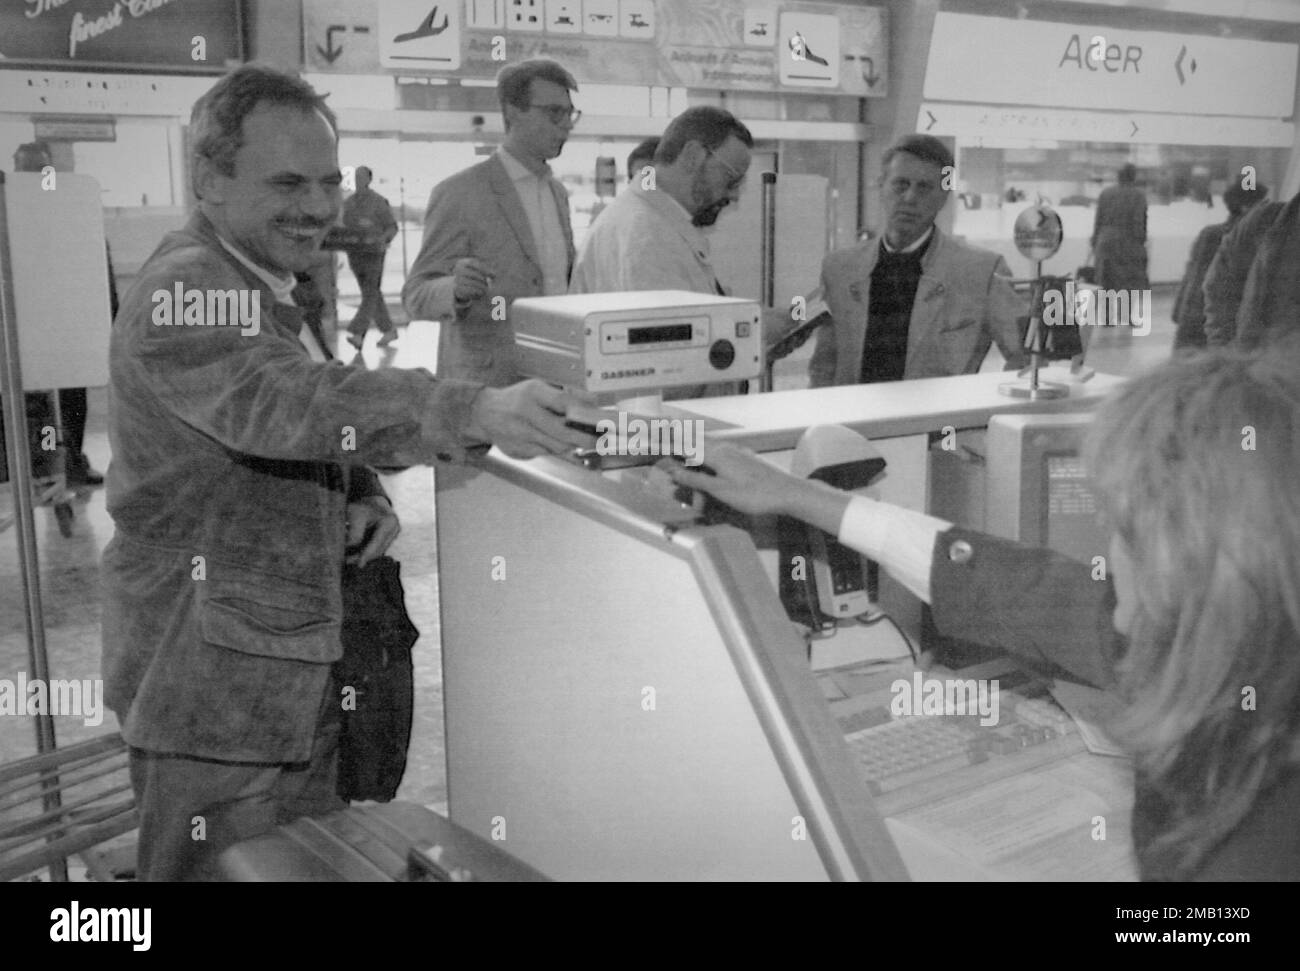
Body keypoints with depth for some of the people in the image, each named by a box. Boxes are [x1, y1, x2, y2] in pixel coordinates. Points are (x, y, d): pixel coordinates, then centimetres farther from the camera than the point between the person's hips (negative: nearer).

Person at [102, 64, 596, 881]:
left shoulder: (273, 287, 12)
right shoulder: (185, 288, -19)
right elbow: (281, 400, -38)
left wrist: (363, 495, -2)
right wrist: (474, 411, -51)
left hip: (296, 663, 9)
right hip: (215, 682, -9)